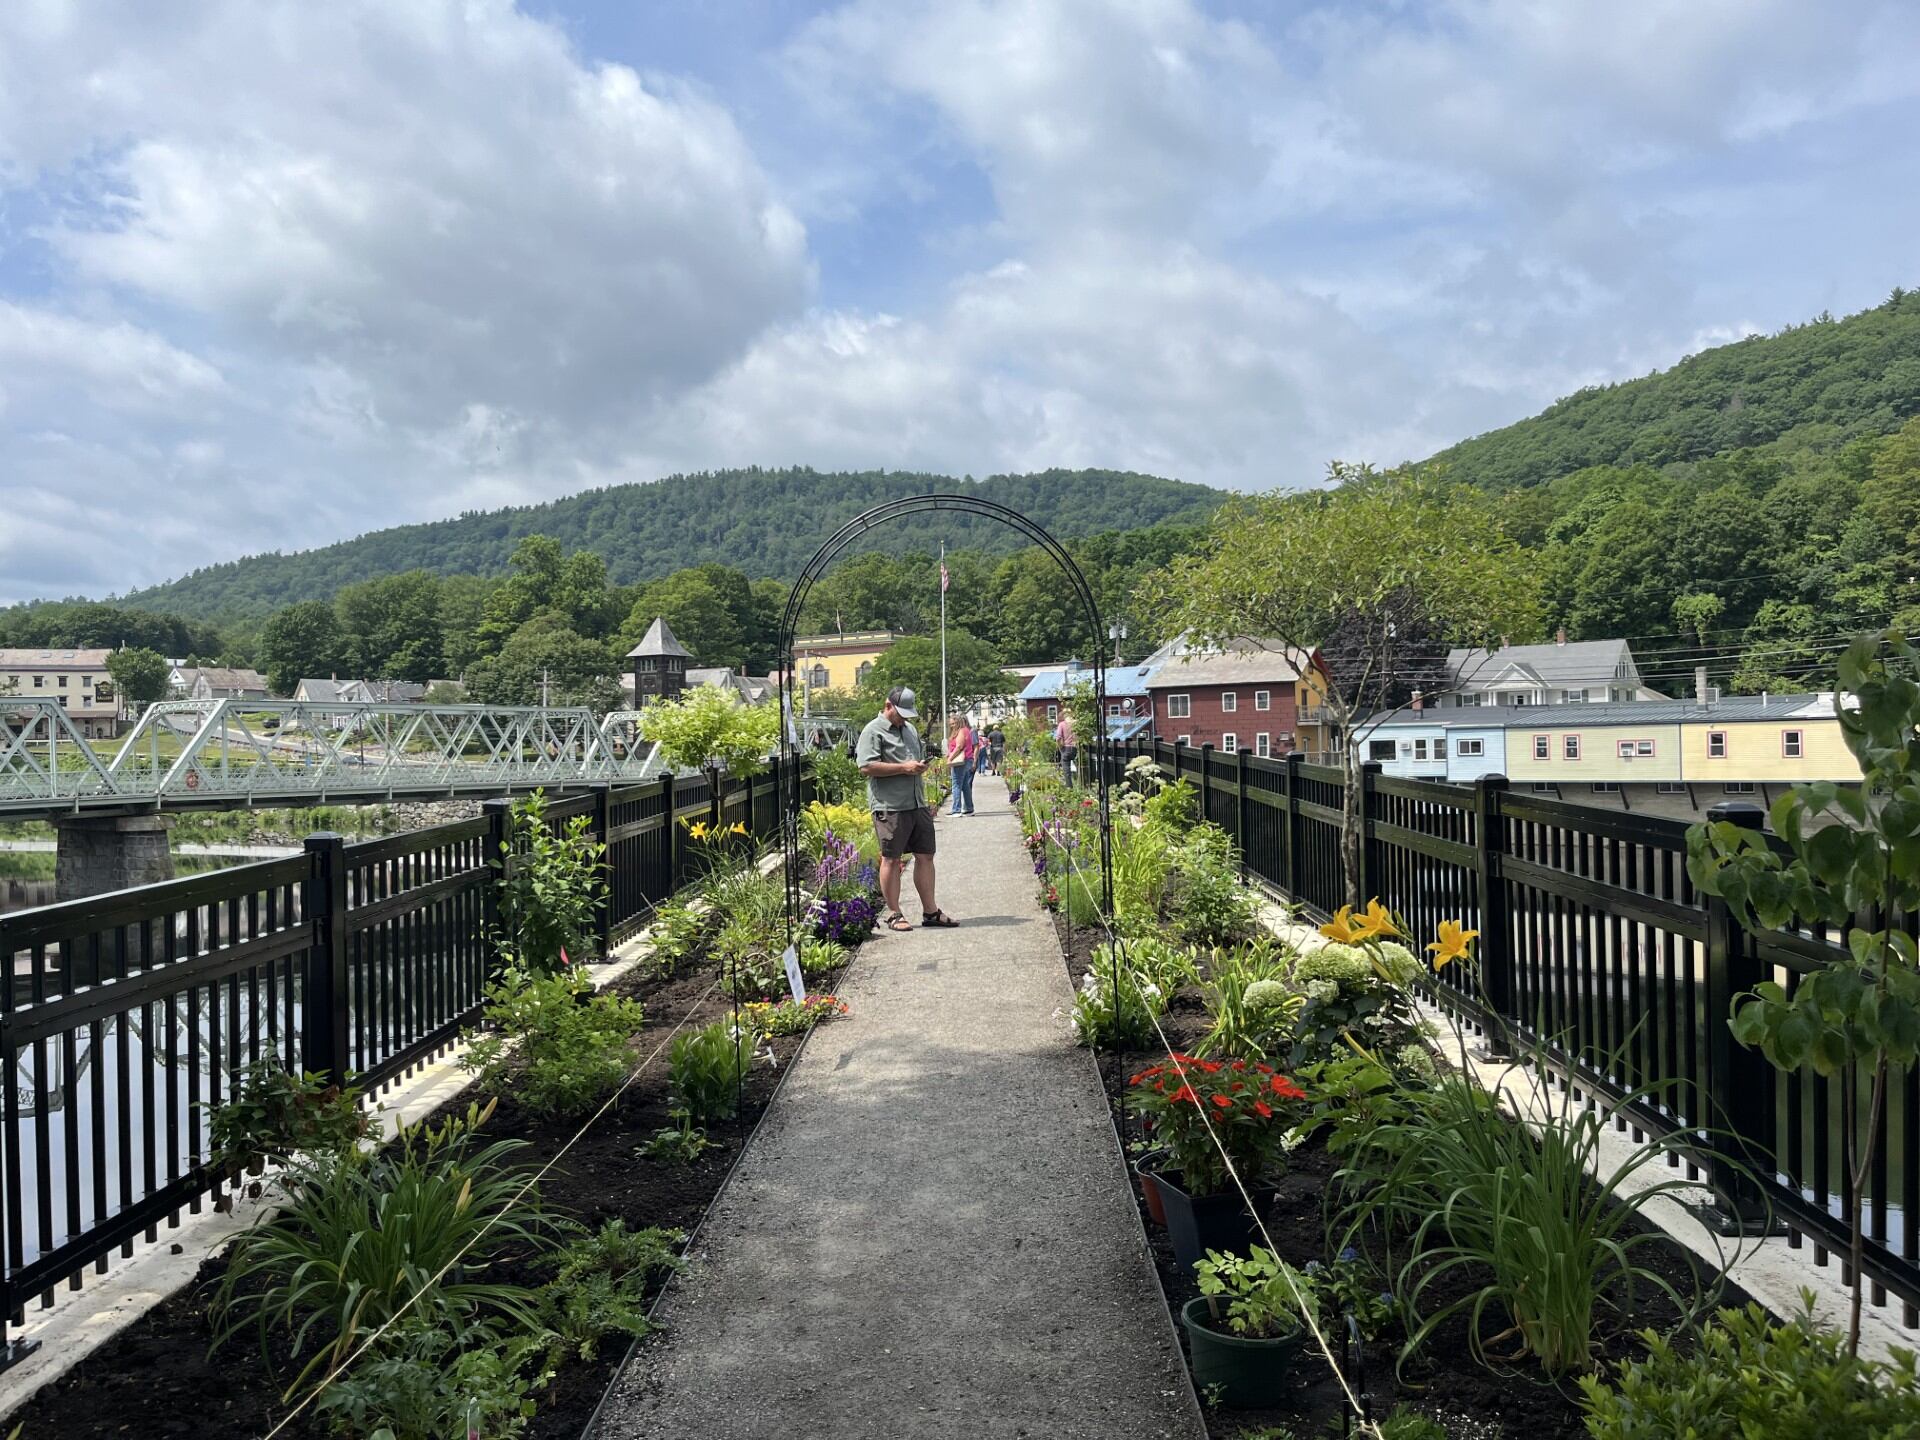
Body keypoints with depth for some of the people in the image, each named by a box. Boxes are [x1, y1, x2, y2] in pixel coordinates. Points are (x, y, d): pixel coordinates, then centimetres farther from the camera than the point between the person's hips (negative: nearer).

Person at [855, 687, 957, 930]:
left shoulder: (911, 729, 20)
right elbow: (866, 767, -18)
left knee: (925, 856, 9)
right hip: (890, 807, -8)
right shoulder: (874, 731, -6)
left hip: (917, 804, 8)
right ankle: (894, 915, 8)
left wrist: (922, 766, 10)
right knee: (891, 859, 0)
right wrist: (904, 767, -17)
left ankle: (930, 911, 17)